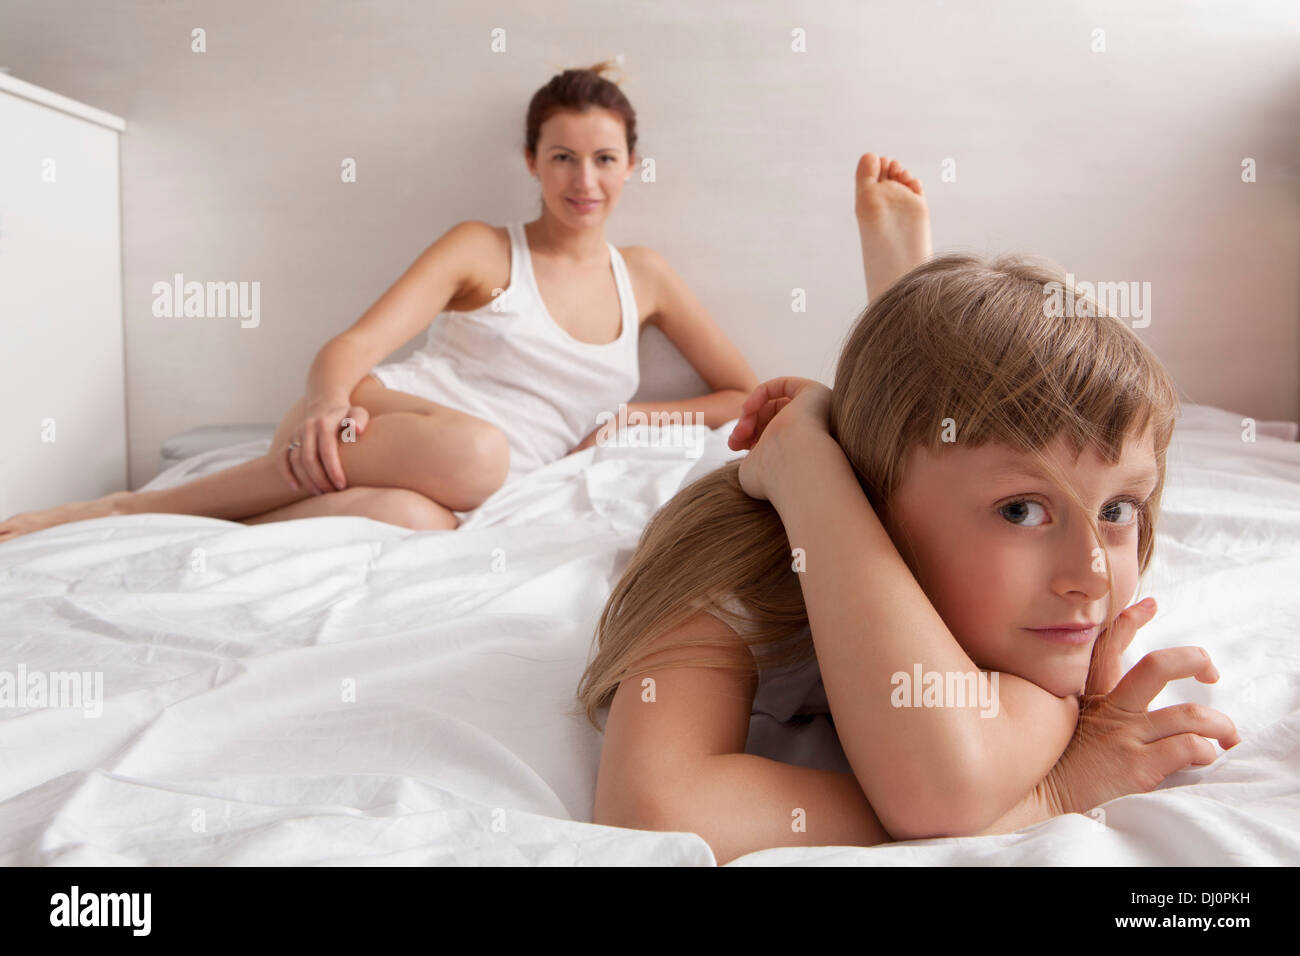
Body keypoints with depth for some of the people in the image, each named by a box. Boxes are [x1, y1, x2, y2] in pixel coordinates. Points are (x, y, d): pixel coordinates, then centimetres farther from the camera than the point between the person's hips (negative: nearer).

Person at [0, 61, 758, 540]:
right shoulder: (481, 249, 8)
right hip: (382, 430, -1)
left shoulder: (645, 277, 16)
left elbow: (751, 396, 18)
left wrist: (637, 419, 3)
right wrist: (328, 403, -28)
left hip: (457, 503, 1)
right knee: (473, 448, -40)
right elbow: (354, 345, -4)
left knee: (411, 518, -39)